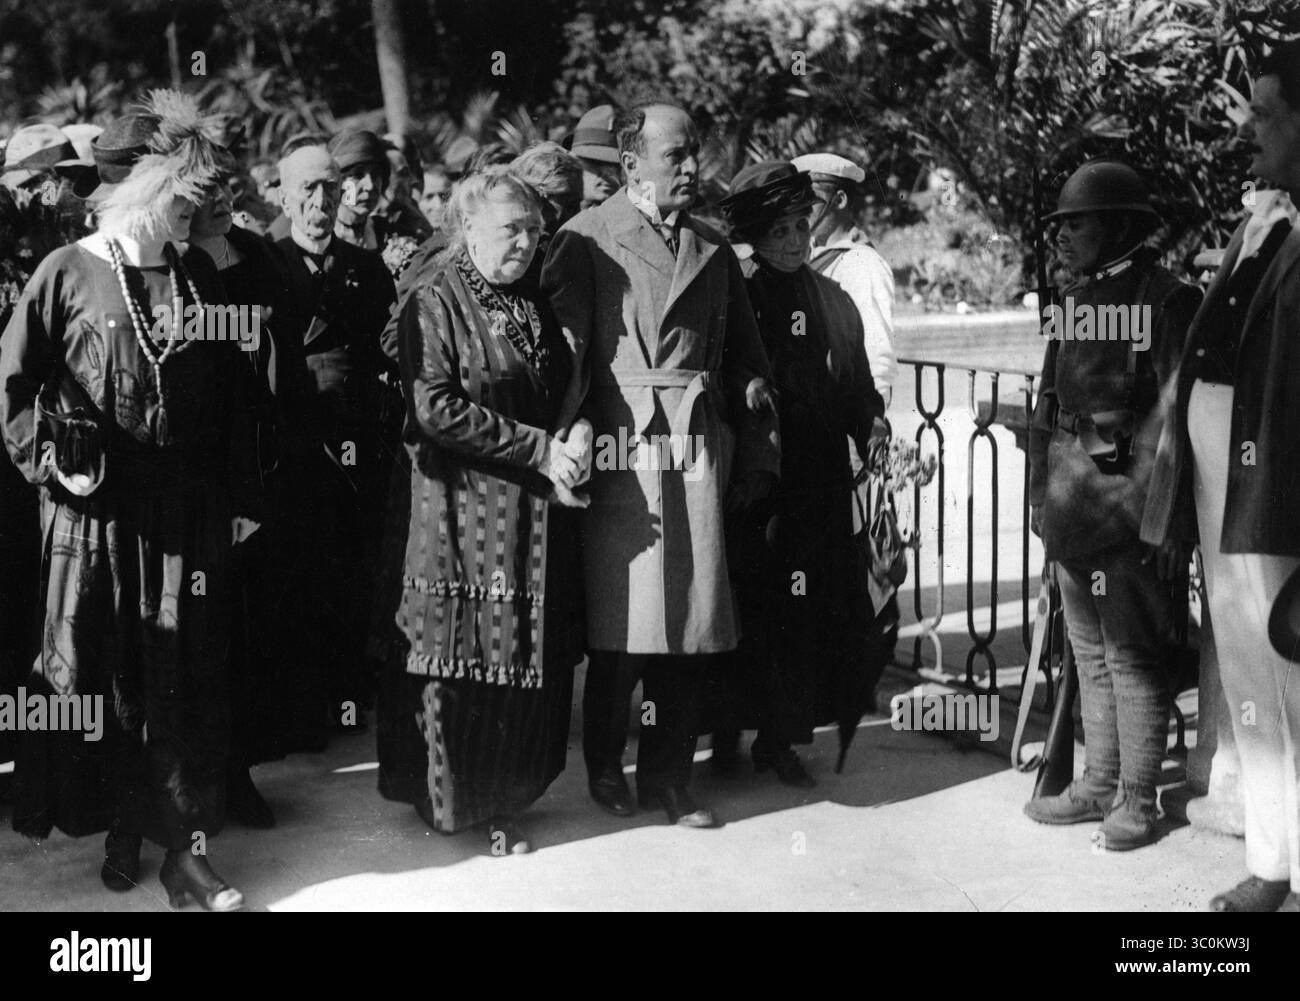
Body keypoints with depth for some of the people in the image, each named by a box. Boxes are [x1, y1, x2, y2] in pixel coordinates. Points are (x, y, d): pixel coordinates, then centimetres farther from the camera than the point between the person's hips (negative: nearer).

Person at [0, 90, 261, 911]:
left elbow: (230, 395, 9)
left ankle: (186, 847, 5)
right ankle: (120, 828, 21)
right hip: (97, 508, -2)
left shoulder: (199, 277, 7)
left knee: (187, 680, 1)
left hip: (187, 510, 2)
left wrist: (240, 497, 8)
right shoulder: (70, 273, -3)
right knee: (101, 673, 7)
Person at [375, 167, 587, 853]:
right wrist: (537, 448, -17)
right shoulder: (436, 304, -6)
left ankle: (505, 802, 19)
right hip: (464, 508, -6)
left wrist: (575, 436, 3)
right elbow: (435, 408, -16)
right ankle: (447, 800, 15)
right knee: (462, 660, -1)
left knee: (531, 664, 6)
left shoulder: (535, 307, 15)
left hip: (535, 511, 6)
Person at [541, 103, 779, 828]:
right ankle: (606, 769, 17)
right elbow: (564, 348, -5)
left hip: (699, 455, 4)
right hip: (621, 452, -4)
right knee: (622, 626, -2)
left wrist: (758, 454, 11)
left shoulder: (714, 250, 16)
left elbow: (746, 359, 17)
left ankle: (668, 776, 17)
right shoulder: (587, 240, 1)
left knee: (693, 628, 5)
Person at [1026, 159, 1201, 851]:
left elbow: (1178, 416, -14)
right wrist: (1039, 491, 17)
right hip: (1072, 501, 8)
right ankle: (1097, 784, 25)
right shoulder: (1072, 301, 14)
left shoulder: (1166, 301, -10)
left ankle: (1137, 798, 9)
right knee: (1089, 651, 14)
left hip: (1128, 499, -8)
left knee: (1131, 654, -1)